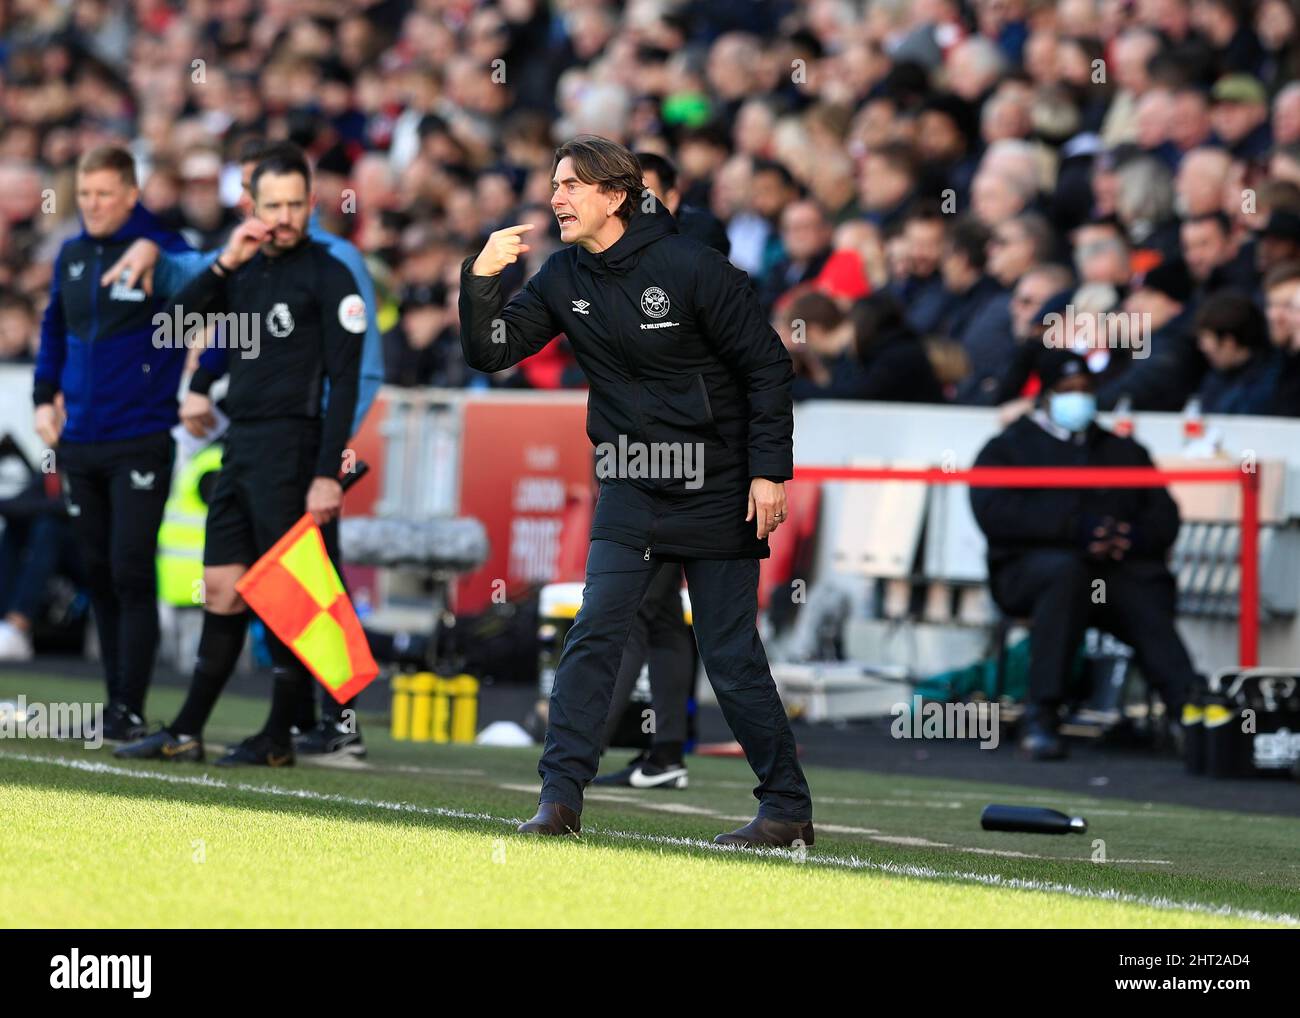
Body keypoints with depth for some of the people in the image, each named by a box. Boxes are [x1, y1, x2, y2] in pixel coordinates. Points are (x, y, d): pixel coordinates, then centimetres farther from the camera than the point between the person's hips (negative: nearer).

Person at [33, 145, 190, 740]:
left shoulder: (163, 251, -9)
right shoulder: (71, 256, 10)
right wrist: (44, 396, 14)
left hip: (139, 442, -6)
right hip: (79, 442, 6)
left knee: (131, 574, -9)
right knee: (98, 575, 9)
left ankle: (131, 708, -7)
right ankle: (115, 699, 16)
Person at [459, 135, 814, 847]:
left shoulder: (690, 268, -12)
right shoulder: (563, 279, 3)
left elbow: (767, 367, -9)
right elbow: (490, 352, 1)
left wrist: (768, 471, -13)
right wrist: (481, 279, -15)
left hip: (718, 489, -4)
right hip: (630, 488, 4)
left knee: (731, 657, -1)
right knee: (593, 635, -10)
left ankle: (787, 808, 9)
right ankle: (560, 798, -8)